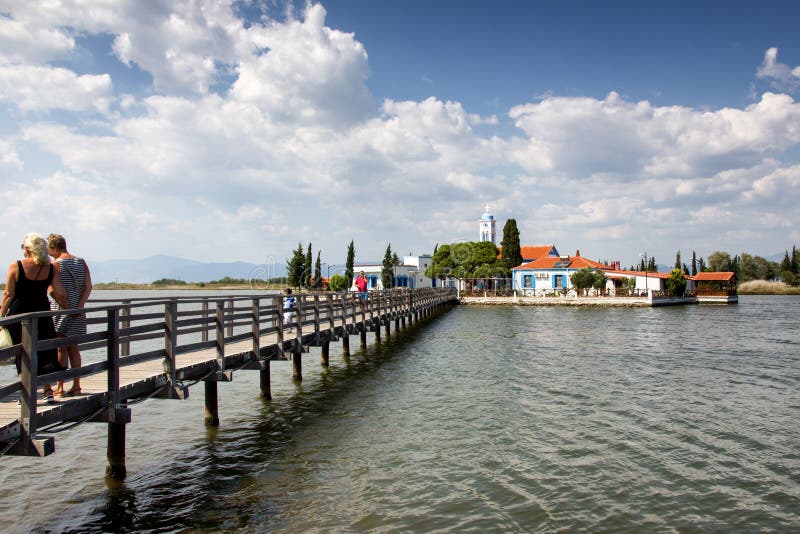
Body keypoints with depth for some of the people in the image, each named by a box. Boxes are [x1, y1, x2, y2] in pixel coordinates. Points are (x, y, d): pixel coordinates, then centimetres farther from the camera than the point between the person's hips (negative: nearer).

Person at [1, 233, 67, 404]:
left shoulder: (15, 267, -6)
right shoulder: (51, 268, -1)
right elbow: (60, 294, -4)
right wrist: (66, 305, 15)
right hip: (42, 314, 2)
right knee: (44, 353, 12)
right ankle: (48, 391, 9)